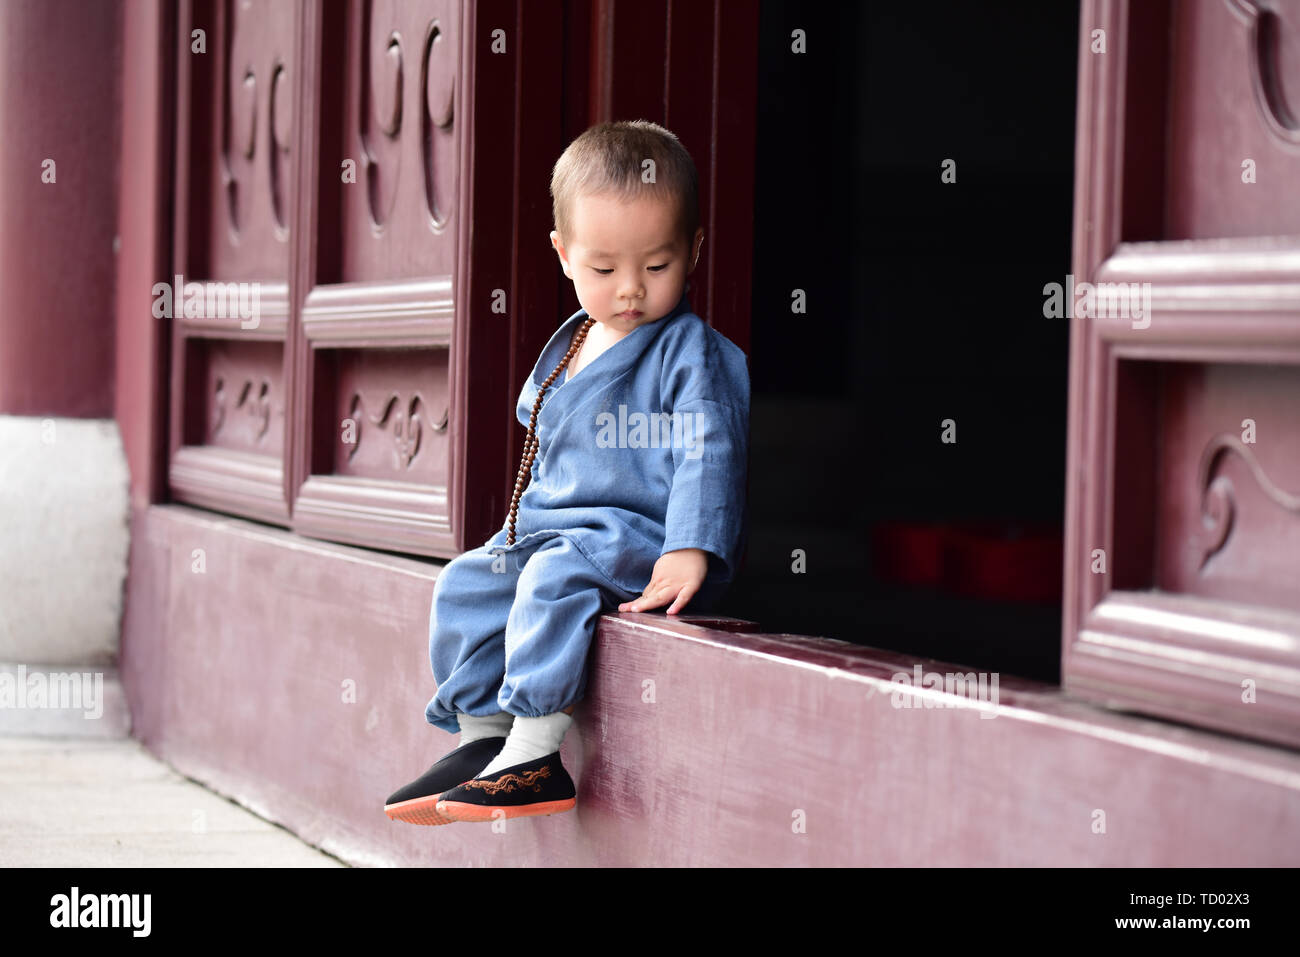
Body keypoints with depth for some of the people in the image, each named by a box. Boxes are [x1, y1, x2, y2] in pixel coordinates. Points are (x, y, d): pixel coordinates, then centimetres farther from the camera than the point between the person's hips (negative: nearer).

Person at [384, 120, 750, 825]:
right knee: (465, 586, -2)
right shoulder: (564, 350, 14)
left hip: (638, 536, -8)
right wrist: (522, 524, 23)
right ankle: (482, 738, 1)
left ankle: (533, 757, -31)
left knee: (558, 575, -31)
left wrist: (690, 550, -30)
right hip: (547, 526, 9)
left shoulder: (691, 351, -10)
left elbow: (708, 451, -20)